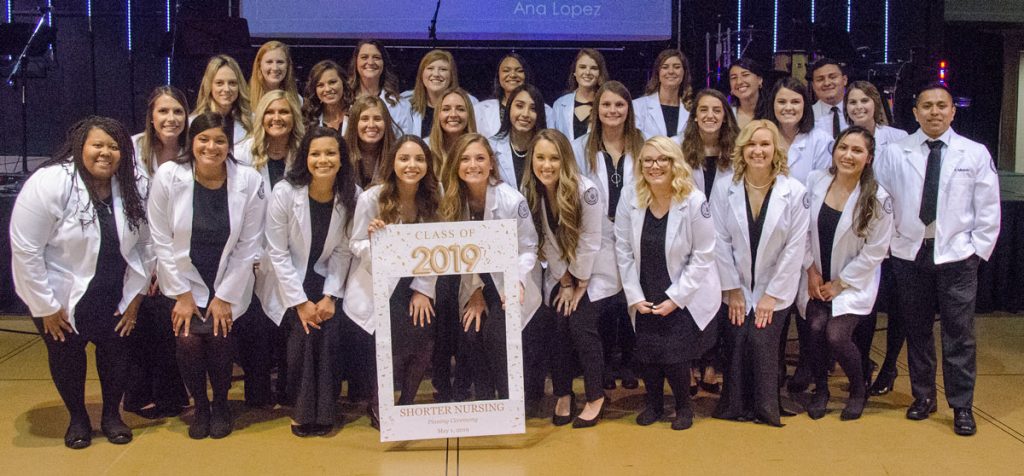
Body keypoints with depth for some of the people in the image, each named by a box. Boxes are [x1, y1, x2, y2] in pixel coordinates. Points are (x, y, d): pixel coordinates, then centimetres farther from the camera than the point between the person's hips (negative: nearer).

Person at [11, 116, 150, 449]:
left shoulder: (132, 188, -9)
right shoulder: (48, 184, -21)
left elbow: (143, 244, 0)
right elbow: (25, 250, -19)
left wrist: (136, 295, -1)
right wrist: (46, 306, -15)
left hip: (114, 297, 3)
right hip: (61, 296, -3)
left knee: (115, 351, 10)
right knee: (66, 356, 12)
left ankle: (112, 414, 34)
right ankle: (77, 417, 36)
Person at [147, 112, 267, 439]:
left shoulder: (249, 182, -13)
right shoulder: (168, 176, -13)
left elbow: (248, 247, -8)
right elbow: (162, 241, -8)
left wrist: (225, 297, -8)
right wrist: (182, 295, -8)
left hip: (228, 285, 0)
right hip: (184, 280, 0)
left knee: (218, 339, -15)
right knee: (188, 341, -15)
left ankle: (221, 405, 14)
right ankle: (200, 406, 14)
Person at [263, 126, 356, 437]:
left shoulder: (349, 198, -6)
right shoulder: (285, 194, -15)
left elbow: (342, 252, -3)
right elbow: (278, 254, -13)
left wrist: (330, 296, -14)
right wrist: (301, 303, -16)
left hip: (324, 280, 2)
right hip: (288, 284, -2)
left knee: (330, 330, -20)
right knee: (303, 331, -23)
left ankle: (324, 410, -2)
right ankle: (302, 410, -2)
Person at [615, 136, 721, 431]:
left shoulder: (695, 203, -13)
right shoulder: (630, 204, -5)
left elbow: (702, 256, -12)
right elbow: (624, 252, -1)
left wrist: (675, 298, -13)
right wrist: (635, 297, -5)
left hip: (684, 299, -3)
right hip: (645, 300, 3)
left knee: (674, 353, -12)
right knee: (646, 351, -4)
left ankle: (683, 406, 17)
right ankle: (654, 403, 25)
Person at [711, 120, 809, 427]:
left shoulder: (795, 192, -9)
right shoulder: (724, 190, -6)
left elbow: (795, 248, -8)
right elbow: (721, 243, -4)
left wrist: (772, 294, -8)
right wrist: (732, 289, -6)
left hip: (775, 289, -1)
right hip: (737, 287, 1)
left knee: (760, 340, -13)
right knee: (736, 340, -11)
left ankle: (765, 410, 5)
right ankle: (735, 407, 7)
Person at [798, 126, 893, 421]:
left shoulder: (878, 199, -13)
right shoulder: (815, 181, -5)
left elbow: (874, 251, -9)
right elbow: (804, 230, 2)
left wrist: (839, 283, -8)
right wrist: (811, 269, -2)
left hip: (853, 283, -2)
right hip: (816, 279, 3)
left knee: (836, 336, -18)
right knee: (817, 328, -17)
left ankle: (858, 391, 13)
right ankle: (820, 389, 11)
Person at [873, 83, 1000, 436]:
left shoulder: (975, 154, 3)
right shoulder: (894, 153, 2)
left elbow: (988, 210, 4)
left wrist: (978, 250, -1)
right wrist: (888, 243, -3)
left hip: (956, 255, -1)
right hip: (909, 252, 1)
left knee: (959, 333, 0)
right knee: (916, 329, 9)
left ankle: (962, 407, 10)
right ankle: (922, 396, 23)